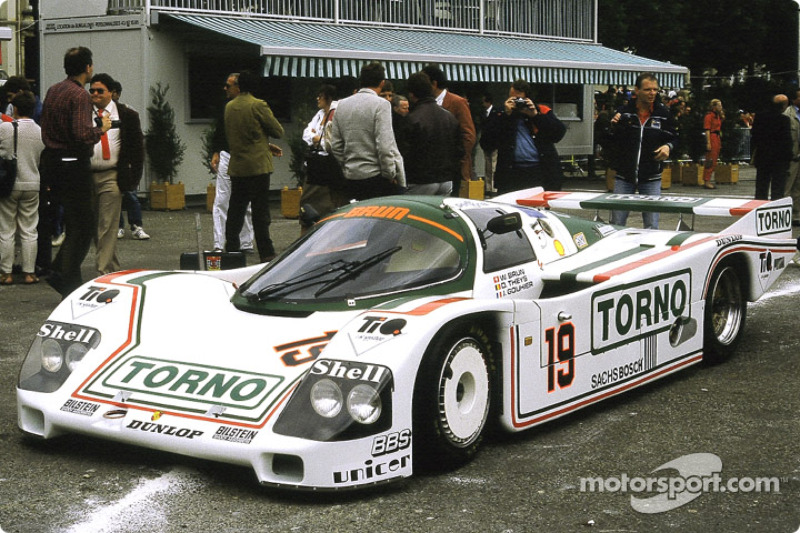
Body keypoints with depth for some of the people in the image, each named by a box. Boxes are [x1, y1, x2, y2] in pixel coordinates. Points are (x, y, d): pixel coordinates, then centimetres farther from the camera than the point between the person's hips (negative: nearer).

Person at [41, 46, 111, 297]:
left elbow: (45, 129, 19)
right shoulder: (80, 95, -15)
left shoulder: (53, 90, 12)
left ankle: (60, 272, 12)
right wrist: (101, 128, -9)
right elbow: (83, 135, -25)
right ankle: (69, 285, -1)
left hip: (52, 162, 9)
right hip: (73, 165, -9)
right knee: (82, 228, 0)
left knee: (79, 223, 17)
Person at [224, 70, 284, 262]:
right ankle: (266, 254, 0)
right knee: (260, 212, -3)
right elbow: (278, 131, -6)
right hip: (258, 166, -5)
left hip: (236, 167, 6)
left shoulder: (229, 107, 9)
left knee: (235, 210, 10)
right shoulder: (258, 105, -11)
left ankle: (231, 250, 13)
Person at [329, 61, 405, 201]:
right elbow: (385, 146, -15)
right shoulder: (381, 104, -10)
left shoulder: (342, 104, 8)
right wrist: (390, 175, -5)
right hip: (376, 177, -6)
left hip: (351, 178, 6)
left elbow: (335, 146, 11)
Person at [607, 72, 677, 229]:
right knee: (616, 226, 6)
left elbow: (674, 137, 11)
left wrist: (668, 147, -10)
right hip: (624, 177, 0)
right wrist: (614, 127, -14)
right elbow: (611, 141, 6)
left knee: (652, 227, 4)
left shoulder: (664, 113, -1)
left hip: (651, 178, 0)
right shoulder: (624, 112, -1)